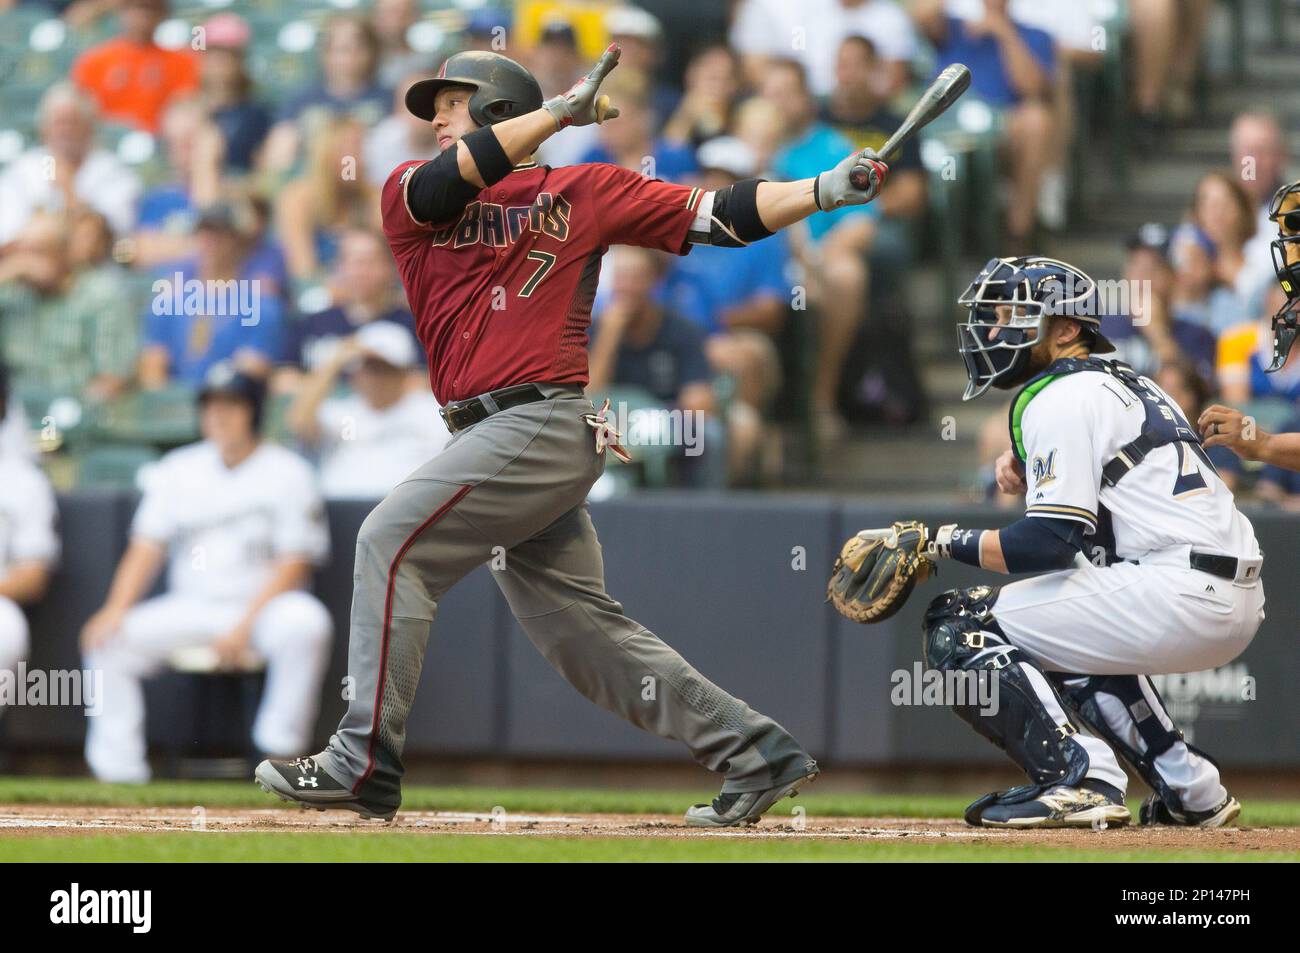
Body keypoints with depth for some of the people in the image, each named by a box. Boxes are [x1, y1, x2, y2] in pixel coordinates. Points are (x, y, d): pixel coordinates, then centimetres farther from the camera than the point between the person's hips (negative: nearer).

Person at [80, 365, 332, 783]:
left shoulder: (287, 473, -3)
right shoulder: (176, 470, 10)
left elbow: (294, 564, -9)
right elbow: (146, 548, 5)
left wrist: (244, 627, -20)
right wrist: (116, 607, -13)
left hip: (264, 606, -4)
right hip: (189, 608, 4)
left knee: (306, 623, -36)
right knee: (107, 637, -16)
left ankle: (281, 755, -29)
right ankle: (119, 771, -15)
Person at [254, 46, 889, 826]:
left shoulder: (583, 192, 6)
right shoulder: (411, 197, 15)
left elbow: (719, 216, 3)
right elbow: (446, 181, -8)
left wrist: (827, 189, -9)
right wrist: (562, 110, -13)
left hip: (543, 420, -6)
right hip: (495, 435, 6)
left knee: (393, 541, -16)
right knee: (582, 630, 6)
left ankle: (364, 763, -17)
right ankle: (756, 755, 11)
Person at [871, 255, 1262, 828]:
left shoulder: (1060, 398, -5)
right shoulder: (1125, 382, 24)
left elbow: (1050, 543, -14)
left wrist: (942, 541, -6)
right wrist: (1029, 473, 14)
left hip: (1178, 591, -10)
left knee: (958, 626, -5)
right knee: (1070, 638, 36)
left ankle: (1080, 778, -17)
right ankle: (1189, 787, 24)